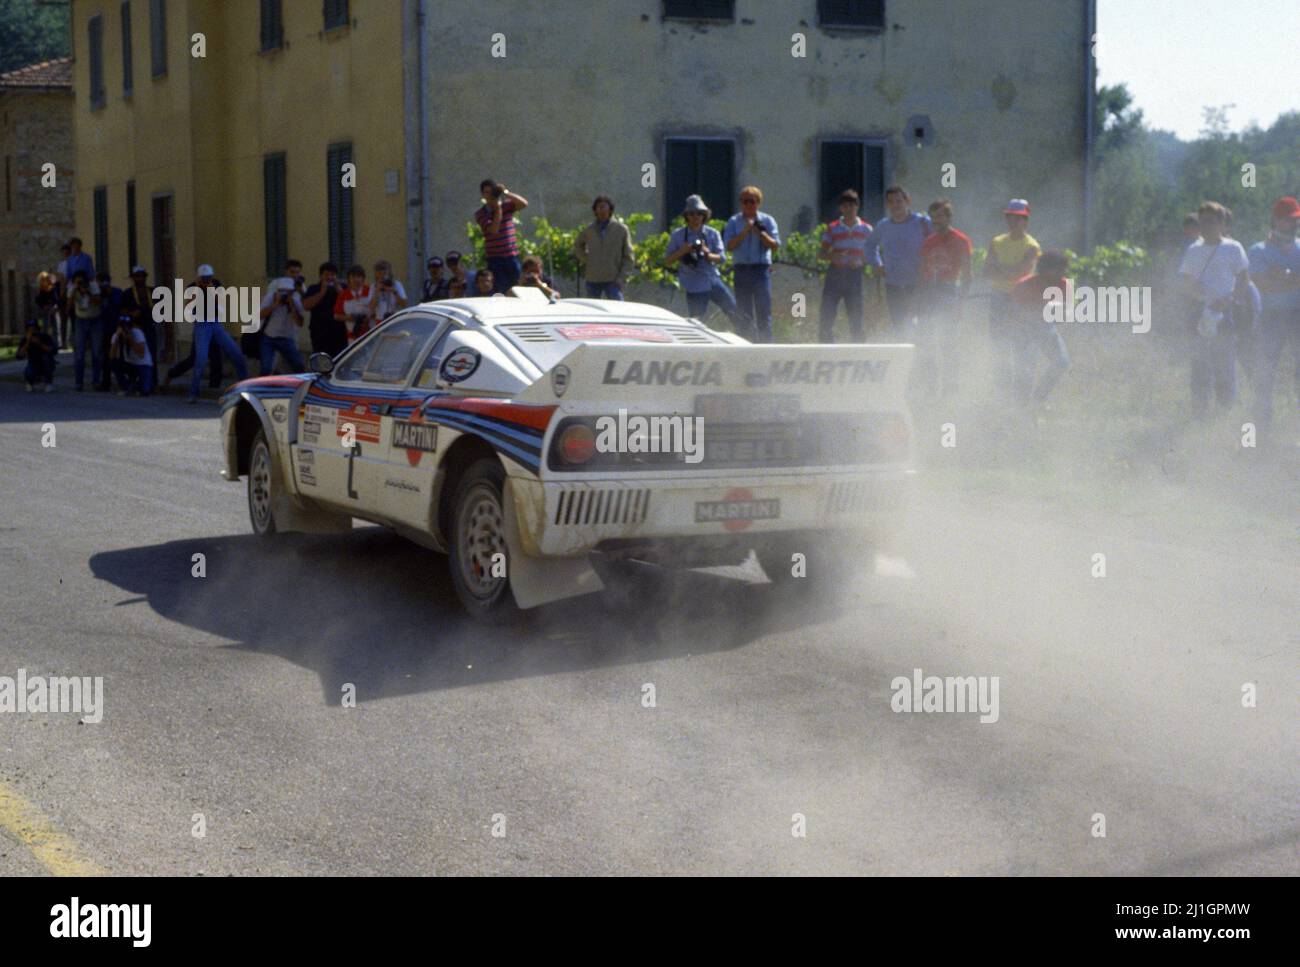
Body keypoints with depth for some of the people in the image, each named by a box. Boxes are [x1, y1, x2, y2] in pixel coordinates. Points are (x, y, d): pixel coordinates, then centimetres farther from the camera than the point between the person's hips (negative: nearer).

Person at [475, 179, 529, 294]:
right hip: (495, 258, -3)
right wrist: (498, 207, -9)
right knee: (499, 291, -11)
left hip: (512, 257, 3)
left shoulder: (506, 205, 9)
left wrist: (505, 192, -11)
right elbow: (494, 229, -14)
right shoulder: (480, 214, 0)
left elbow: (524, 203, -7)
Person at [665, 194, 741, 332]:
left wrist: (708, 254, -23)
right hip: (695, 287, -2)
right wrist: (682, 251, -17)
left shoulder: (712, 234, 4)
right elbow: (667, 261, 1)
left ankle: (749, 341, 9)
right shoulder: (677, 235, 0)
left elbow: (721, 258, -3)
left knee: (735, 313, -1)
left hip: (714, 281, 2)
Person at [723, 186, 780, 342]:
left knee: (764, 312, -6)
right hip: (742, 269, 2)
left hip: (761, 269, -2)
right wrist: (745, 231, -12)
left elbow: (775, 246, -2)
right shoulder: (734, 221, 8)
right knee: (744, 312, 5)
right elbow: (730, 246, -4)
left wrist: (761, 233, -14)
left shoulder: (767, 221, 6)